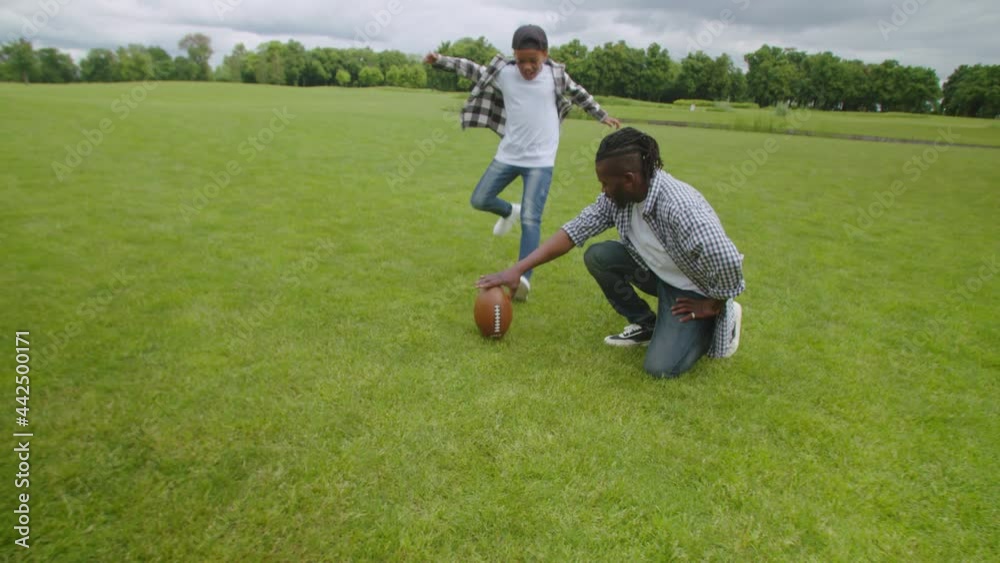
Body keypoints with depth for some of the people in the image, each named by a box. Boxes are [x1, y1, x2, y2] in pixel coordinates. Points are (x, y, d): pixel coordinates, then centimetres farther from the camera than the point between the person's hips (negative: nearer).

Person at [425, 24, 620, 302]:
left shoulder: (556, 74, -3)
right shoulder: (502, 72, -3)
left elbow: (578, 93, 15)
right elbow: (474, 70, 13)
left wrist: (603, 116, 24)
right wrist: (440, 60, 6)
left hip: (541, 161, -3)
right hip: (507, 156, 3)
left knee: (530, 219, -13)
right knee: (479, 200, 7)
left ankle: (524, 278, -15)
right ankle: (509, 211, 39)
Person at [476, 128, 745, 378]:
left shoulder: (680, 208, -36)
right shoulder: (618, 196, -13)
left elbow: (728, 262, -39)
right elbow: (574, 230, -11)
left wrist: (712, 306, -20)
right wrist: (517, 269, -16)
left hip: (695, 287, -6)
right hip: (658, 271, 7)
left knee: (661, 366, -19)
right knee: (597, 256, -13)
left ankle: (719, 318, 8)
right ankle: (645, 325, 5)